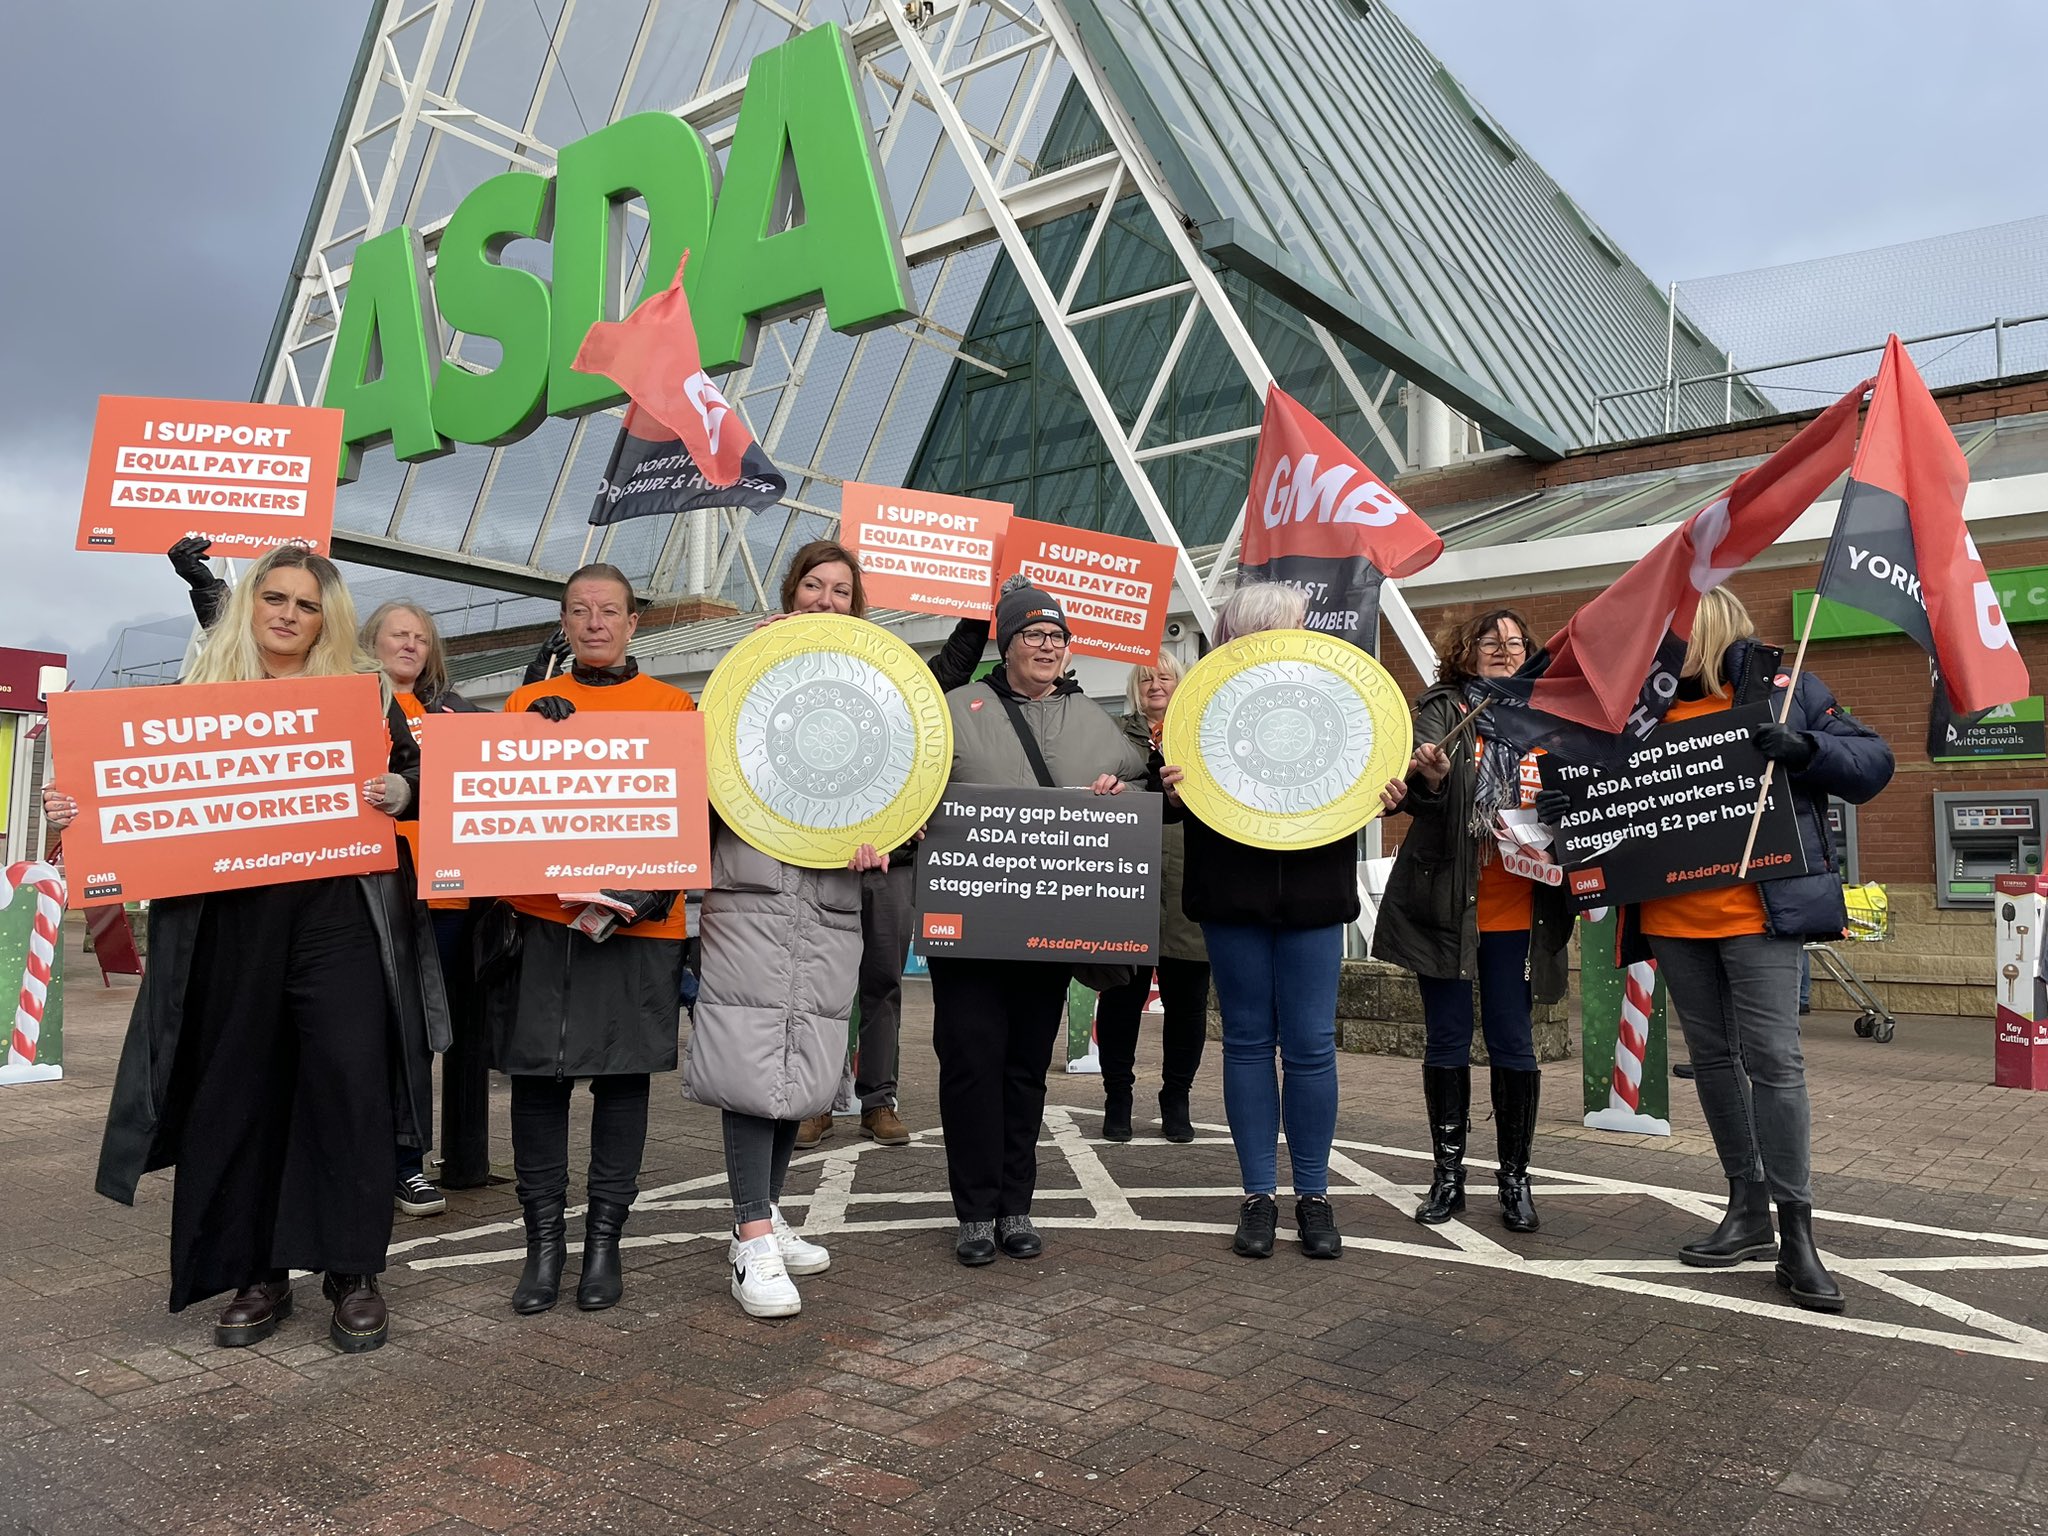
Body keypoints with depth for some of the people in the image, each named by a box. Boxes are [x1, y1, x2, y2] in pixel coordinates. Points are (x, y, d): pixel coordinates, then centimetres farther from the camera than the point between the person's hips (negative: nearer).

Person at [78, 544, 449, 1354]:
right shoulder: (201, 694, 12)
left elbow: (414, 782, 8)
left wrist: (400, 790, -14)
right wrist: (85, 809, -7)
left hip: (340, 915, -2)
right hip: (230, 923, 2)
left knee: (348, 1082, -5)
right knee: (238, 1093, 6)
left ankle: (354, 1272, 7)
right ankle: (257, 1275, 20)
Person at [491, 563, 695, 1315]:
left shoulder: (674, 706, 5)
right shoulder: (526, 703, 11)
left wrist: (652, 888, -12)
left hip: (635, 923, -1)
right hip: (538, 919, 1)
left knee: (623, 1074, 4)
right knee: (537, 1075, 3)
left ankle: (605, 1239, 16)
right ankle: (544, 1239, 16)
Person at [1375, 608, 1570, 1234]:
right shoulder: (1443, 707, 0)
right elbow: (1417, 794, -16)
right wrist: (1430, 778, -38)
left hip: (1518, 910, 2)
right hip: (1447, 903, -2)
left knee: (1513, 1044, 6)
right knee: (1446, 1042, 6)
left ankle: (1515, 1177, 19)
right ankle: (1447, 1175, 17)